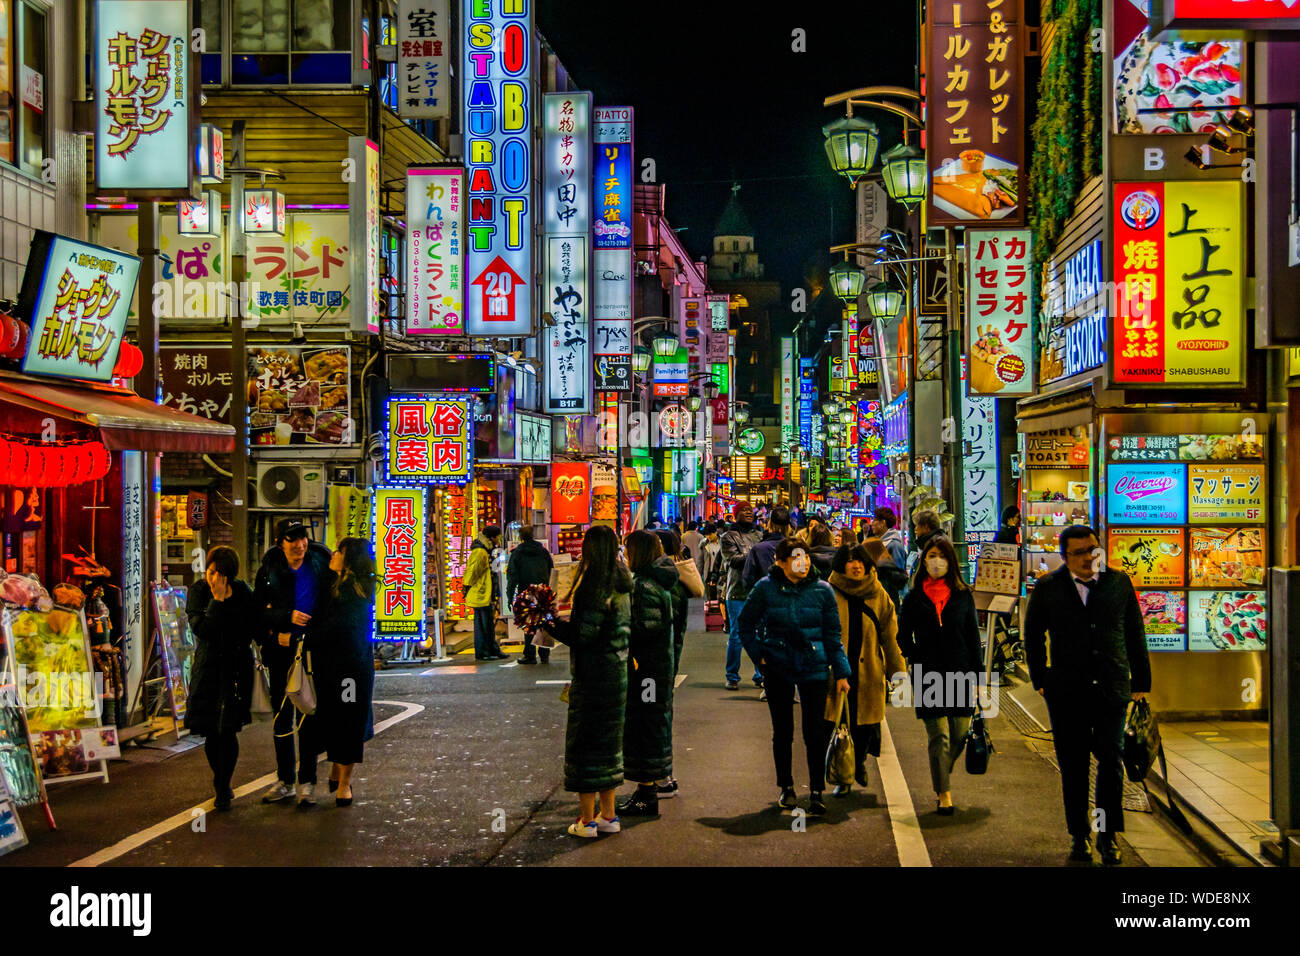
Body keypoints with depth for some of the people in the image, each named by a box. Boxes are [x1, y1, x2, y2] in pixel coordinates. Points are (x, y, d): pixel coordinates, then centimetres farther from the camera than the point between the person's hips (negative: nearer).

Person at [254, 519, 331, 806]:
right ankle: (284, 780, 20)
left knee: (308, 716, 1)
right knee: (281, 715, 9)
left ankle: (307, 780, 10)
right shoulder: (270, 570, 0)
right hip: (282, 651, 2)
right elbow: (259, 611, -3)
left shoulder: (320, 560, -1)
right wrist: (288, 616, -17)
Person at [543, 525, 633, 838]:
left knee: (585, 741, 1)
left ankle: (587, 819, 5)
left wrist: (549, 622, -10)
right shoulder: (621, 583, 8)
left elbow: (584, 634, -19)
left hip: (593, 673, -8)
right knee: (608, 741, 15)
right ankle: (608, 815, 22)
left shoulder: (595, 585, -18)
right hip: (617, 671, 8)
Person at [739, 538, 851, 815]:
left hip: (814, 667, 0)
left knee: (815, 731, -5)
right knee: (782, 731, 9)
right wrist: (758, 655, 0)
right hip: (778, 669, 0)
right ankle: (786, 788, 25)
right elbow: (745, 625, 10)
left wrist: (841, 672, 2)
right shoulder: (765, 589, -3)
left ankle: (816, 792, 5)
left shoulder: (822, 590, -2)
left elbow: (833, 635, 4)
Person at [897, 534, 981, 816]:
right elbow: (904, 636, 10)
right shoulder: (914, 597, 3)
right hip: (928, 676, -2)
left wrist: (975, 675, 4)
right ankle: (944, 794, 3)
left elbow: (973, 637, 8)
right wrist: (919, 662, -2)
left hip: (960, 673, 2)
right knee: (939, 737, -4)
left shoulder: (962, 595, 6)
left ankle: (941, 777, 30)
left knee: (960, 734, 5)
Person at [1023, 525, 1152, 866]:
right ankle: (1079, 836, 17)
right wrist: (1040, 680, 6)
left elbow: (1135, 633, 11)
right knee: (1073, 766, 5)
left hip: (1111, 689, 0)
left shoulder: (1119, 583, 6)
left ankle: (1107, 837, 9)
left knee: (1111, 760, -3)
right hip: (1066, 692, 0)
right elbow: (1033, 636, 12)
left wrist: (1141, 681, 10)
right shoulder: (1047, 589, 3)